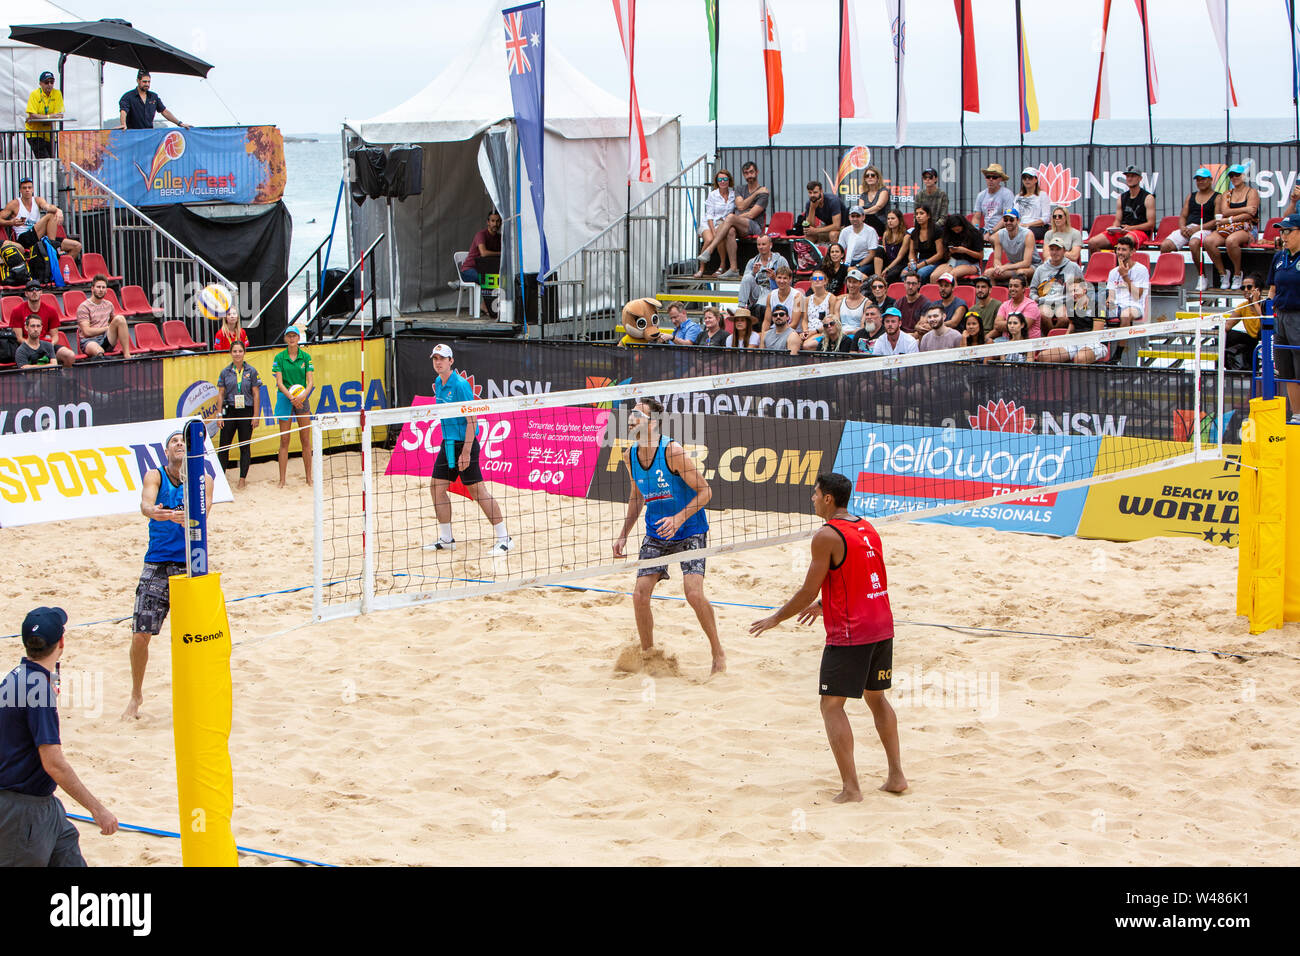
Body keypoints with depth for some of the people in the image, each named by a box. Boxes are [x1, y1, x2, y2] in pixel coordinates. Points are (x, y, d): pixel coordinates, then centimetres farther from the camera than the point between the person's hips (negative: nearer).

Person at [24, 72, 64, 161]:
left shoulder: (57, 94, 0)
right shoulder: (35, 94, -8)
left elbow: (59, 115, -7)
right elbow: (33, 115, -17)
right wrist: (50, 116, -26)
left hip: (49, 133, 4)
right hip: (35, 133, -4)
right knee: (44, 159, -16)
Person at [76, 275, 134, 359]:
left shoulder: (108, 305, 19)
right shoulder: (83, 307, -1)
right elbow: (87, 332, -9)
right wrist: (107, 328, -2)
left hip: (106, 340, 6)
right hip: (89, 341, -6)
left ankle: (127, 354, -28)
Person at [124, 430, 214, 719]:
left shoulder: (203, 479, 3)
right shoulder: (155, 476, 2)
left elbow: (203, 510, -16)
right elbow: (146, 503, -18)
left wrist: (189, 517, -40)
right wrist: (153, 511, -43)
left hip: (190, 564, 0)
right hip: (157, 564, 0)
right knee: (140, 635, -4)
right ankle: (136, 696, 17)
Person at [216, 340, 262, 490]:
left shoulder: (251, 371, 1)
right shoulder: (225, 372, 4)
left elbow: (256, 394, 1)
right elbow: (220, 394, 6)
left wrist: (256, 416, -4)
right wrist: (219, 415, 0)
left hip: (246, 411, -1)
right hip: (229, 411, 1)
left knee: (245, 446, 3)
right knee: (223, 445, -1)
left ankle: (243, 479, 10)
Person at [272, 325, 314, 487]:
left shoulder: (306, 357, 4)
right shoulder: (279, 358, 1)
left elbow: (310, 381, -1)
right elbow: (279, 382, -5)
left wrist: (303, 395, -19)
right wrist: (291, 397, -19)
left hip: (302, 399, 1)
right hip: (285, 399, -1)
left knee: (306, 440, 2)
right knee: (284, 440, -1)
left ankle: (309, 478, 8)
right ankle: (282, 480, 1)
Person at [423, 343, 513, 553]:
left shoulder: (460, 385, -17)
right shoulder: (438, 383, 9)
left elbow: (471, 420, -19)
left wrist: (466, 451, -22)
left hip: (464, 443, -9)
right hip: (447, 442, 9)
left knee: (477, 490, -6)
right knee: (437, 487, 7)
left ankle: (503, 538, 0)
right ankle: (445, 538, 17)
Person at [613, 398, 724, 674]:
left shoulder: (672, 451, -20)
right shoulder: (630, 456, -1)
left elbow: (705, 491, -17)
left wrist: (679, 519, -29)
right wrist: (624, 534, 10)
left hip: (690, 532, -6)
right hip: (655, 535, 6)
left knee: (694, 593, -18)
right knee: (640, 595, -4)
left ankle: (718, 653, 0)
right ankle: (647, 654, 16)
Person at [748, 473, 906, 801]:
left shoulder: (827, 536, -13)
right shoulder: (867, 528, 11)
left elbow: (808, 592, -11)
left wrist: (775, 619, 2)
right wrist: (823, 605, 32)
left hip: (849, 633, -8)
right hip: (882, 627, 8)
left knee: (832, 705, -1)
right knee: (876, 697, 21)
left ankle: (851, 788, -7)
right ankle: (896, 775, 21)